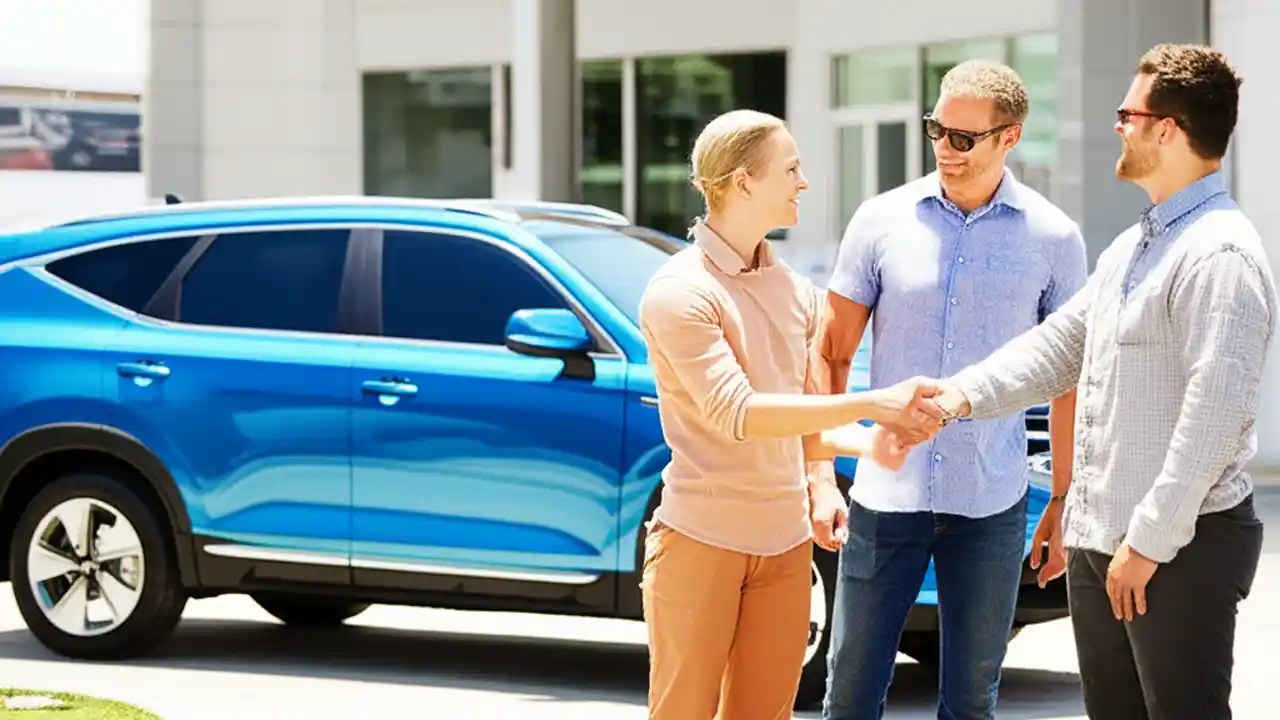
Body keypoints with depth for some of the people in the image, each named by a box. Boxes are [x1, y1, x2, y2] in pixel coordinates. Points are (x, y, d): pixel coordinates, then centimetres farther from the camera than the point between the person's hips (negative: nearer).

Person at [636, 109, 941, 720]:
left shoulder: (795, 291, 12)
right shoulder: (681, 291, -12)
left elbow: (807, 416, 13)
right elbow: (734, 413, -22)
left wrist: (868, 442, -10)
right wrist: (871, 404, -25)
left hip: (785, 543, 7)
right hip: (700, 539, -7)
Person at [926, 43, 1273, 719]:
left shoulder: (1218, 255, -17)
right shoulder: (1133, 247, 15)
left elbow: (1215, 415, -24)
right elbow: (1058, 345, 19)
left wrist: (1150, 542, -22)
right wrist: (961, 395, 4)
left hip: (1180, 545, -10)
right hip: (1099, 538, 10)